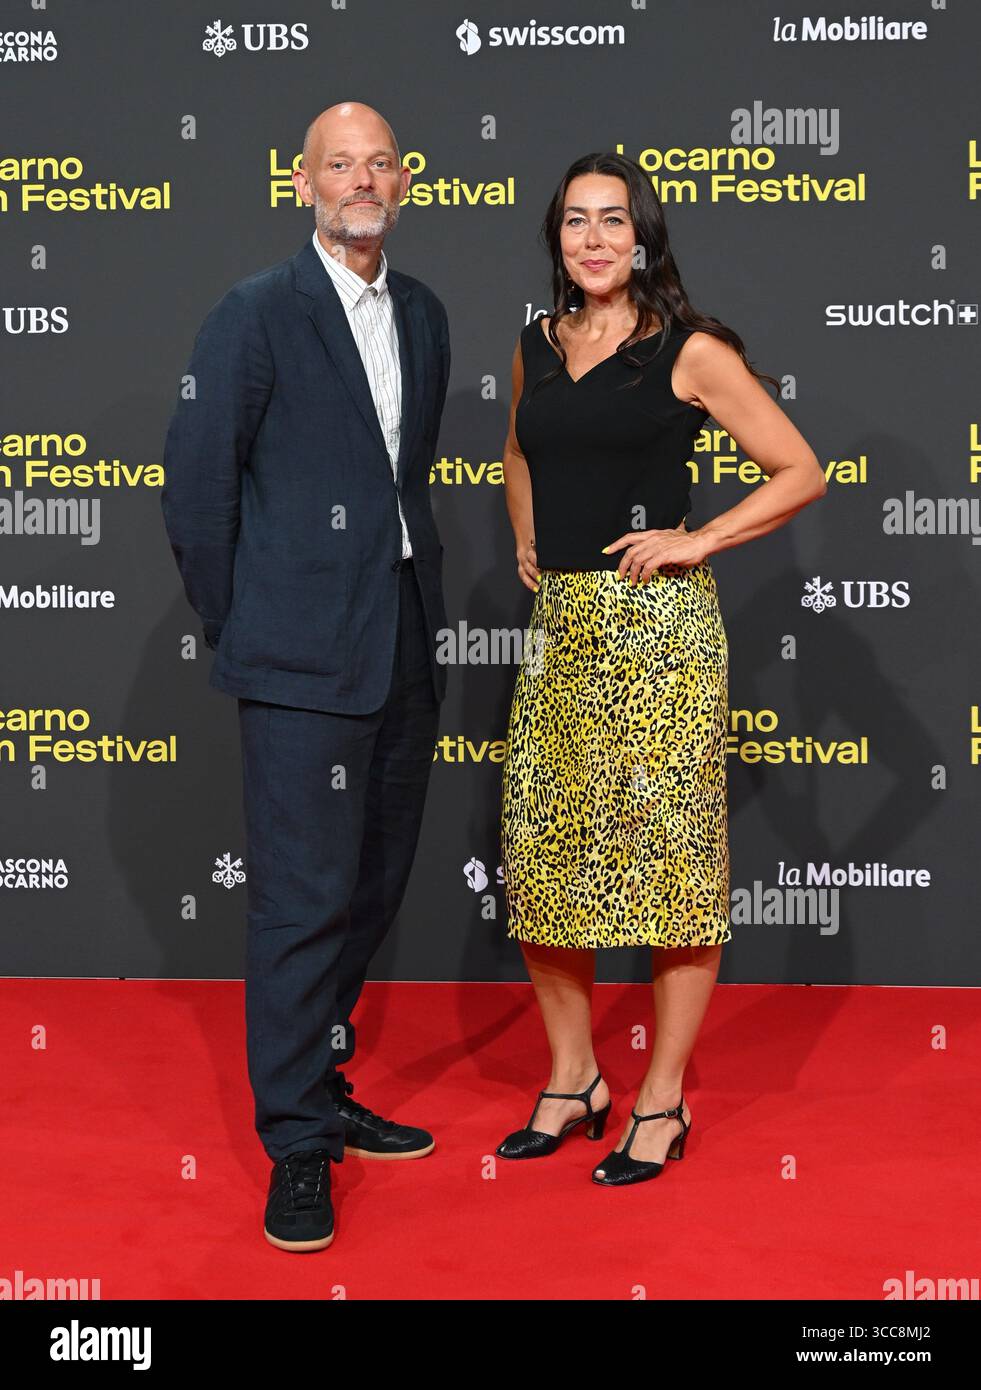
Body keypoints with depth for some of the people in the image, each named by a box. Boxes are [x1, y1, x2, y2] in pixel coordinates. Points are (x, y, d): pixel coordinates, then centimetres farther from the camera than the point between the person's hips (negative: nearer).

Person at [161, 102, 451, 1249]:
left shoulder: (422, 315, 13)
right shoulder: (256, 314, -7)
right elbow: (196, 486, -6)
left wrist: (411, 597, 15)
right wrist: (237, 628, -3)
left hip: (403, 655, 7)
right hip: (304, 661, -7)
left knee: (374, 887, 14)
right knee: (303, 898, -4)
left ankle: (320, 1088, 31)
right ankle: (297, 1145, 7)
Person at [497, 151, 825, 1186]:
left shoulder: (691, 351, -4)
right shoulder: (536, 347, 12)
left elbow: (800, 472, -3)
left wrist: (698, 539, -9)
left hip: (658, 624, -5)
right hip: (559, 624, 6)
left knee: (669, 855, -1)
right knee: (540, 856, 6)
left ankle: (662, 1103, 12)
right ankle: (572, 1080, 23)